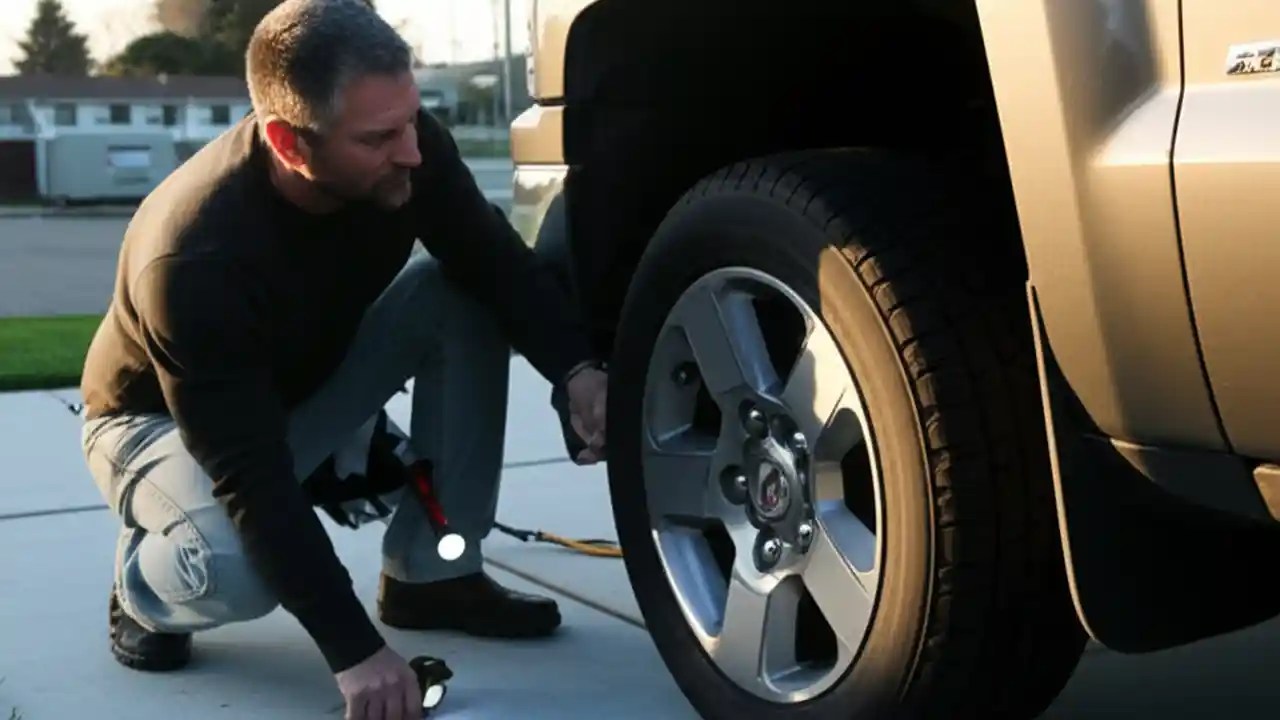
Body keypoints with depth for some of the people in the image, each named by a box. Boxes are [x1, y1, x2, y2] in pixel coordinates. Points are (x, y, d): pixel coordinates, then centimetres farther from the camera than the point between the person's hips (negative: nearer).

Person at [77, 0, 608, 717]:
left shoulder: (405, 145, -24)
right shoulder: (192, 260, -39)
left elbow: (496, 261, -11)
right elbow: (251, 478, -38)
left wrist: (578, 369, -30)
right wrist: (355, 650, -40)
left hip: (312, 371, 6)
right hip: (163, 419, -6)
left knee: (464, 295, -18)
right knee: (237, 568, -37)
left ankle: (431, 574, -7)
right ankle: (144, 582, 2)